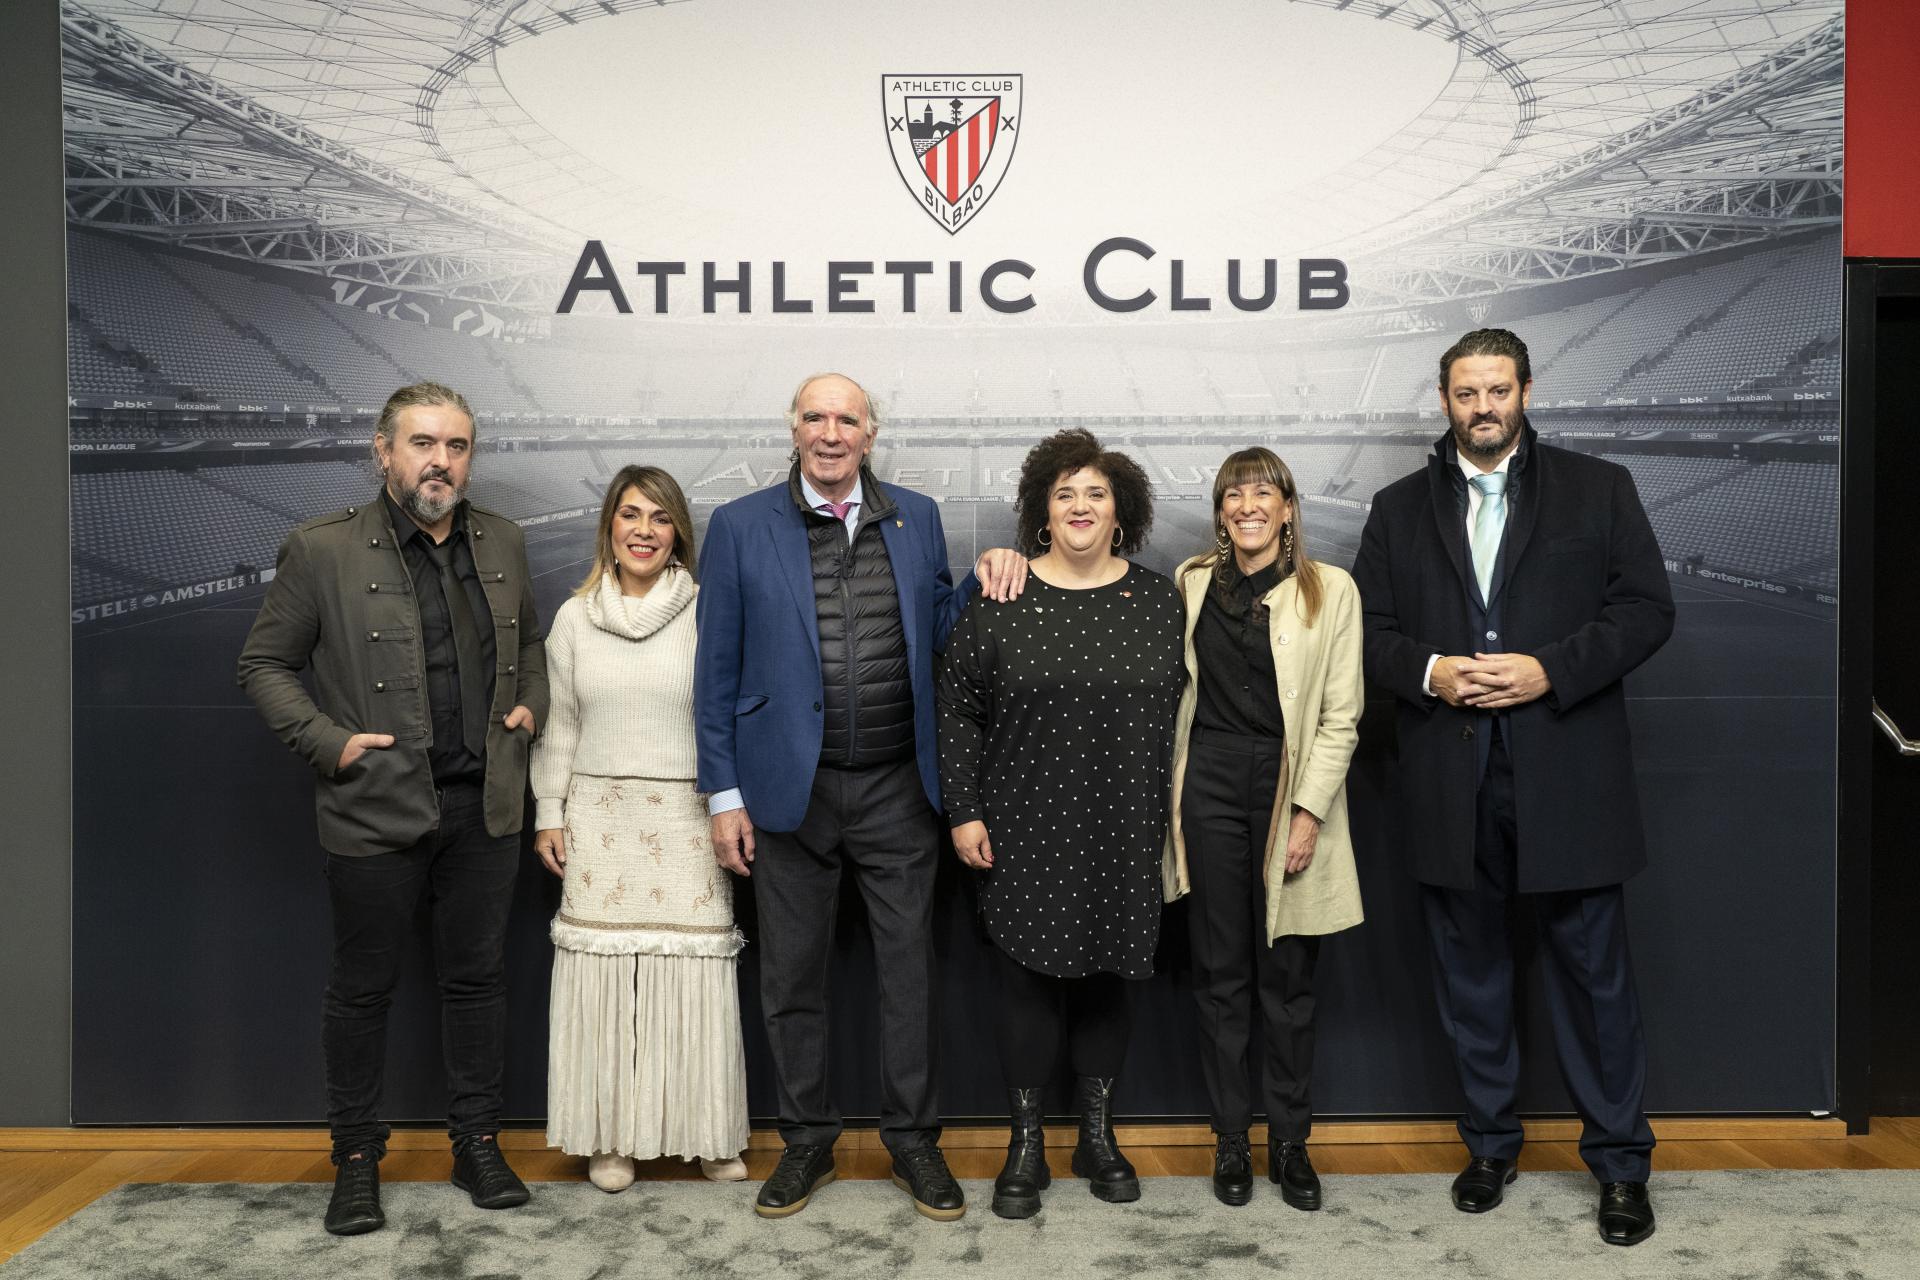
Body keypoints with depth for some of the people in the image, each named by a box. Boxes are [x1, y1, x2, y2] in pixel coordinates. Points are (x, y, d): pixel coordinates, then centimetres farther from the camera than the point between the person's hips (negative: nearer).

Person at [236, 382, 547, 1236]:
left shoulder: (502, 543, 8)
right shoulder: (322, 551, -6)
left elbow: (529, 643, 22)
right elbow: (264, 663, 0)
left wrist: (531, 705, 6)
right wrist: (327, 742, -10)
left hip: (485, 808, 4)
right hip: (375, 811, -3)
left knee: (477, 978, 12)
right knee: (362, 988, 9)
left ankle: (477, 1145, 27)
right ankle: (356, 1158, 26)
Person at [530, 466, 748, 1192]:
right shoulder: (576, 617, 6)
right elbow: (558, 726, 10)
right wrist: (549, 814, 7)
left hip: (687, 819, -2)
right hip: (601, 819, 2)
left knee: (695, 974, 1)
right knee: (604, 975, 4)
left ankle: (708, 1132, 17)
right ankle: (611, 1135, 18)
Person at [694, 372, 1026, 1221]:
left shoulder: (917, 518, 5)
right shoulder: (739, 527, 0)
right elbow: (717, 669, 0)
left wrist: (984, 582, -7)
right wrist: (724, 794, -3)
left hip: (897, 789, 1)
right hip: (792, 791, -1)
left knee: (909, 969, 10)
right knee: (792, 976, 11)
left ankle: (913, 1140, 27)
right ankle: (807, 1141, 30)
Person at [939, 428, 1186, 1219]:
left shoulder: (1158, 601, 4)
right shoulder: (999, 600, -2)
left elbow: (1179, 712, 7)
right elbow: (958, 712, 0)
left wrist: (1175, 817, 4)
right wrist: (964, 812, -5)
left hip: (1125, 834, 2)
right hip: (1026, 834, -1)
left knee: (1108, 976, 10)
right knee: (1028, 977, 4)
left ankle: (1097, 1136, 26)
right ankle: (1026, 1144, 19)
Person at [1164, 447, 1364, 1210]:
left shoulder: (1330, 590, -1)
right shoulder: (1191, 582, 6)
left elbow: (1340, 717, -3)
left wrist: (1309, 812, -8)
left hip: (1289, 786, -1)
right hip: (1210, 782, 2)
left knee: (1288, 974, 5)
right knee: (1220, 971, 7)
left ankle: (1289, 1139, 19)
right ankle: (1231, 1138, 18)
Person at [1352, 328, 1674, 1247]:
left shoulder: (1599, 489, 4)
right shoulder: (1400, 509, 9)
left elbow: (1646, 610, -2)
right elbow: (1369, 630, 6)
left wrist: (1550, 670, -15)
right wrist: (1430, 671, -14)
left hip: (1566, 777, -2)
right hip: (1449, 784, 2)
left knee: (1593, 971, 6)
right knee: (1471, 974, 13)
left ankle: (1620, 1161, 22)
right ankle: (1490, 1143, 29)